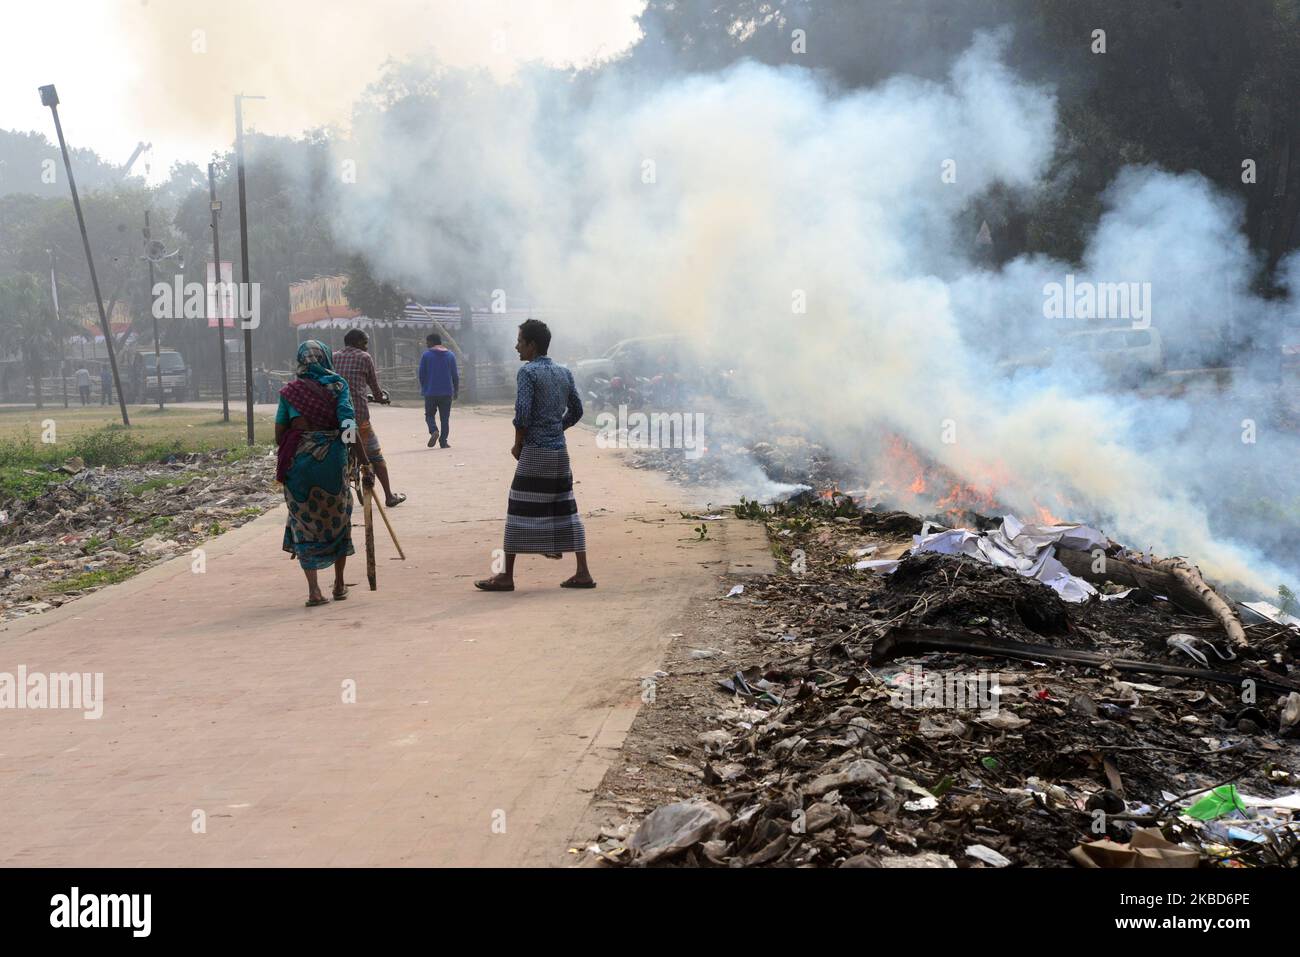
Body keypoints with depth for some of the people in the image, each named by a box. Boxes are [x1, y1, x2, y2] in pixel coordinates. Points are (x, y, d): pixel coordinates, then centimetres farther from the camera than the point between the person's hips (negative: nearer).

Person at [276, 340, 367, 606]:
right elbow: (349, 426, -11)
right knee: (338, 519, 16)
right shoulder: (338, 386, -3)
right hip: (333, 461, 0)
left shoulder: (289, 391, 2)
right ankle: (339, 585, 24)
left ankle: (313, 589, 0)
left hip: (298, 462, 1)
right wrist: (364, 461, -8)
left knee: (304, 524, 8)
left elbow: (279, 434, 2)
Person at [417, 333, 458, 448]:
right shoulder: (451, 355, 5)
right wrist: (456, 390, 14)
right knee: (444, 418, 6)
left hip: (431, 392, -2)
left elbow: (422, 374, -1)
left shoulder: (426, 355, -3)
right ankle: (443, 441, -1)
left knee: (429, 415, 10)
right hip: (447, 392, 2)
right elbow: (455, 375, 5)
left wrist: (423, 389, 13)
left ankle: (434, 431, -17)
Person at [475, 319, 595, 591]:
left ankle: (507, 576, 1)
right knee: (567, 510, 10)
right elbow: (576, 411, 15)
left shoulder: (528, 372, -10)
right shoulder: (564, 373, 11)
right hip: (560, 452, 7)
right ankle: (583, 573, 8)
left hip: (534, 452, -7)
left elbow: (522, 413, -17)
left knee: (519, 511, -2)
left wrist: (518, 444, -4)